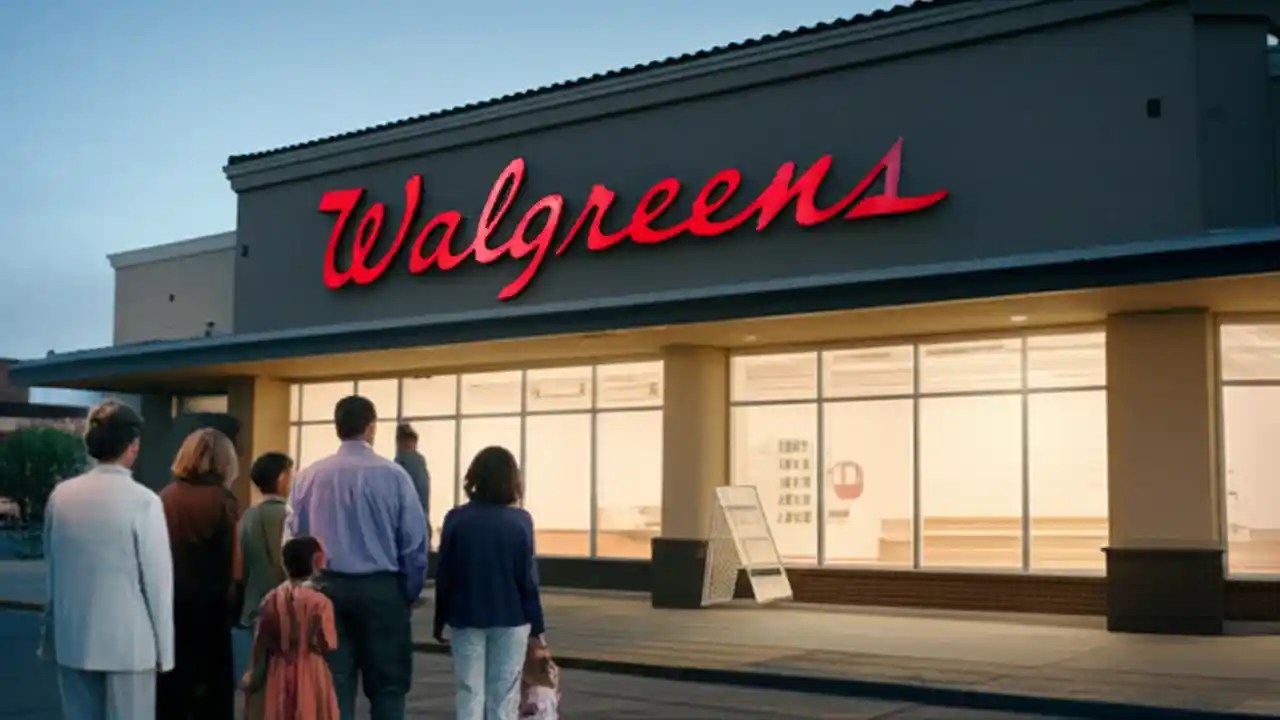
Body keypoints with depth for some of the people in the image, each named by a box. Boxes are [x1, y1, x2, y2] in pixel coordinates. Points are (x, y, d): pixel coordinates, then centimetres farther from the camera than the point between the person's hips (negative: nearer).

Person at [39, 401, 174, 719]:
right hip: (128, 642, -5)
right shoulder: (143, 501, -13)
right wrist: (164, 647, -1)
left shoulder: (61, 496, 1)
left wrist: (52, 635, 16)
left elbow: (51, 568, 7)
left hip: (72, 639, 5)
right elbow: (158, 579, -10)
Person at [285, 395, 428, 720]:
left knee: (333, 685, 10)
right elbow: (414, 543, -6)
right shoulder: (393, 475, -10)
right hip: (381, 589, -3)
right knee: (388, 685, 7)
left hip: (326, 587, 3)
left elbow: (293, 538, 3)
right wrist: (410, 593, 7)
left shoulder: (309, 476, -2)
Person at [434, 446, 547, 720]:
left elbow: (444, 577, 0)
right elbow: (528, 580, -6)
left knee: (469, 696, 6)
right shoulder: (520, 520, -8)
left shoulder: (456, 519, -4)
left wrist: (439, 622, 11)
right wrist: (537, 627, 2)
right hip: (510, 619, -1)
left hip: (465, 619, 1)